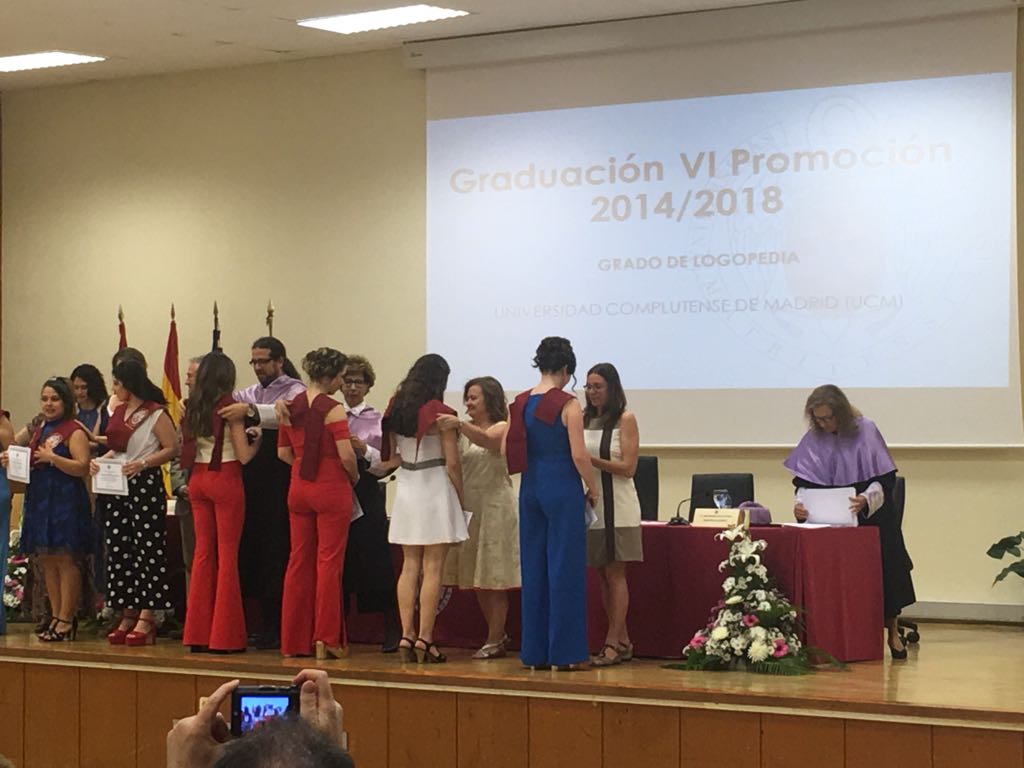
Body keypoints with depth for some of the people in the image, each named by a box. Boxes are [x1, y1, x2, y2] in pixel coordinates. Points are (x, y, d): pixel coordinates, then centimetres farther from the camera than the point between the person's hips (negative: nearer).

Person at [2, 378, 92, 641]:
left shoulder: (74, 432, -6)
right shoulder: (40, 430, 18)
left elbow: (82, 467, -16)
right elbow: (30, 464, 29)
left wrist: (52, 457, -19)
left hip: (65, 500, -8)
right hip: (39, 499, 8)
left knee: (64, 558, -8)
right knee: (46, 560, 8)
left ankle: (66, 620, -5)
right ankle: (56, 617, 14)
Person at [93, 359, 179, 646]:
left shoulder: (155, 413, -7)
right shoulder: (119, 411, 16)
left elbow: (172, 448, -10)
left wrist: (142, 463, -19)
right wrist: (101, 461, 6)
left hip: (145, 485, -8)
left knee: (147, 549, -6)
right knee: (120, 550, 8)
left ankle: (146, 619, -4)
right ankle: (128, 616, 14)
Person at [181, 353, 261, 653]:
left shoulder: (192, 406, 7)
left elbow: (187, 450, 13)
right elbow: (243, 455, -10)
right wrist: (257, 439, 8)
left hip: (198, 479, 6)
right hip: (225, 479, -6)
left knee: (203, 551, 11)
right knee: (228, 553, -1)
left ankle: (198, 632, 12)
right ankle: (224, 636, -1)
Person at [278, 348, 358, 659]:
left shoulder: (291, 406, 5)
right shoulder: (333, 409, -14)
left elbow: (283, 452, 10)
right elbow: (346, 455, -18)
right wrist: (354, 477, 1)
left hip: (299, 488, 6)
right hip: (331, 488, -6)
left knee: (299, 560, 11)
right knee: (329, 561, 0)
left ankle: (294, 639, 15)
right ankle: (326, 639, 1)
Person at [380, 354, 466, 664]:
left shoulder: (396, 410, 6)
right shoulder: (440, 414, -11)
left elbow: (389, 458, 8)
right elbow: (452, 463, -9)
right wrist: (461, 500, 0)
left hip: (406, 490, 6)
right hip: (435, 489, -6)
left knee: (410, 566, 9)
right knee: (433, 569, -3)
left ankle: (406, 636, 5)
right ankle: (425, 639, -4)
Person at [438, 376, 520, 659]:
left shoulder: (502, 428, -5)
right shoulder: (465, 430, 15)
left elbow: (486, 440, -27)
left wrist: (459, 425, -42)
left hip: (494, 505, -7)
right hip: (468, 505, 7)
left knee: (493, 578, -4)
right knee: (477, 578, 9)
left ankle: (495, 640, 1)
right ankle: (498, 635, 20)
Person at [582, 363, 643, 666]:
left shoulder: (625, 419, -4)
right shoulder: (584, 419, 12)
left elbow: (628, 467, -10)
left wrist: (593, 461, -19)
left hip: (616, 506, -6)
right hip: (589, 504, 6)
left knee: (615, 574, -4)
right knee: (603, 575, 7)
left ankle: (613, 643, -4)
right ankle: (623, 641, 13)